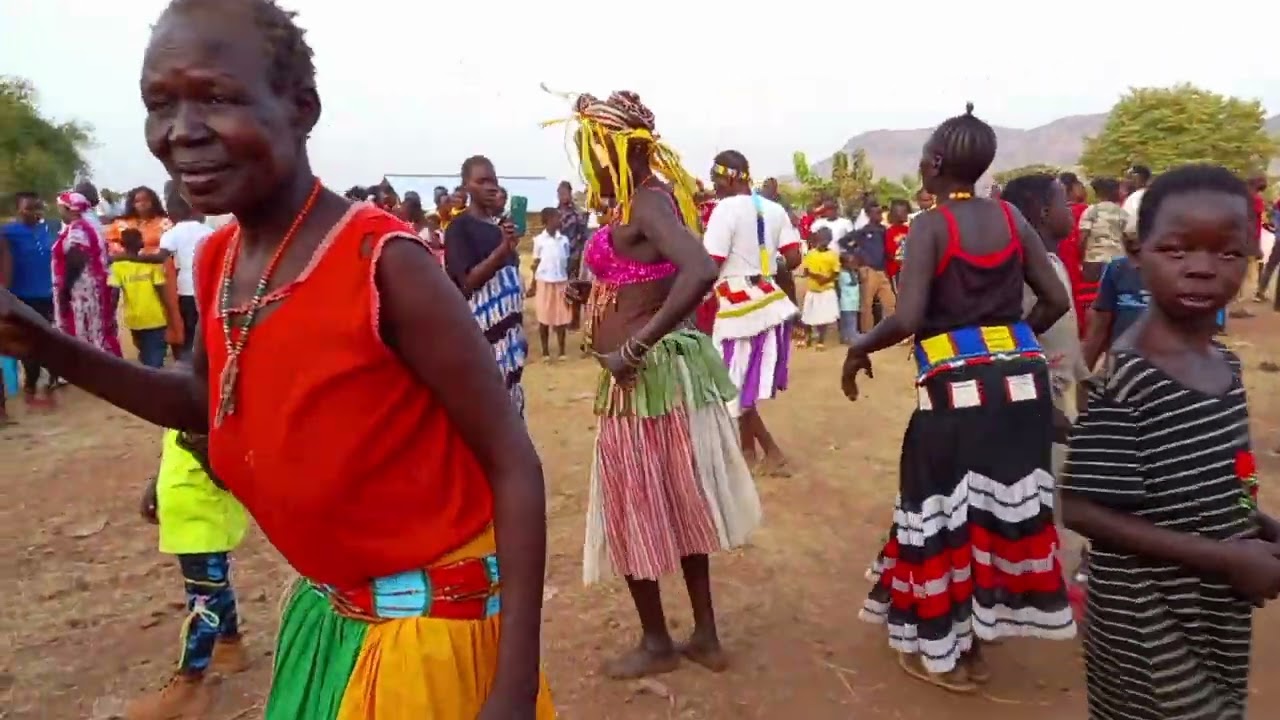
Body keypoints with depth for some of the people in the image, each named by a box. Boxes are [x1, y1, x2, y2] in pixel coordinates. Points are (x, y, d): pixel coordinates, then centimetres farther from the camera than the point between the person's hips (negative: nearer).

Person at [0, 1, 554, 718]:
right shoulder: (217, 261, -2)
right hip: (325, 615, 7)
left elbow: (514, 466, -21)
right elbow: (204, 401, 16)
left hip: (433, 626, -7)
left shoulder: (385, 263, -24)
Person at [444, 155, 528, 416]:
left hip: (509, 327, 7)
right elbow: (468, 281, -16)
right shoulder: (459, 227, -8)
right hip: (481, 330, -7)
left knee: (511, 398, 12)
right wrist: (503, 247, -24)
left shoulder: (499, 225, 13)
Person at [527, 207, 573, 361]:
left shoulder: (564, 240, 4)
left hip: (561, 282, 2)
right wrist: (533, 285, 2)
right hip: (544, 282, -2)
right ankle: (545, 351, 15)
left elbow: (566, 264, 7)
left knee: (561, 317, 4)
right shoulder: (539, 240, -2)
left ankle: (561, 351, 13)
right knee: (544, 317, 5)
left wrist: (569, 283, 4)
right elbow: (536, 263, 3)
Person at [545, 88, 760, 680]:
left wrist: (634, 348, -31)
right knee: (678, 502, 17)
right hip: (670, 365, 10)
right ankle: (705, 635, 30)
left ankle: (656, 643, 25)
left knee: (637, 508, 7)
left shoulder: (645, 206, -18)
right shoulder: (657, 195, 10)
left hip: (645, 375, -10)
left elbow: (701, 272, -35)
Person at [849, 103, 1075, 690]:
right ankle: (977, 638, 32)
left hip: (957, 387, -6)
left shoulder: (931, 226, -10)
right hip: (1022, 380, 6)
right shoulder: (1011, 218, 6)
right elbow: (1055, 300, 8)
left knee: (943, 512, 8)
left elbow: (907, 319, -20)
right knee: (1003, 504, 16)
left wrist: (859, 349, -3)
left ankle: (943, 651, 20)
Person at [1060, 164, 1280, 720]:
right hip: (1150, 624, -8)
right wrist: (1225, 558, -23)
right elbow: (1083, 510, -25)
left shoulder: (1226, 365, 2)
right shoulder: (1125, 380, -24)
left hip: (1215, 613, 8)